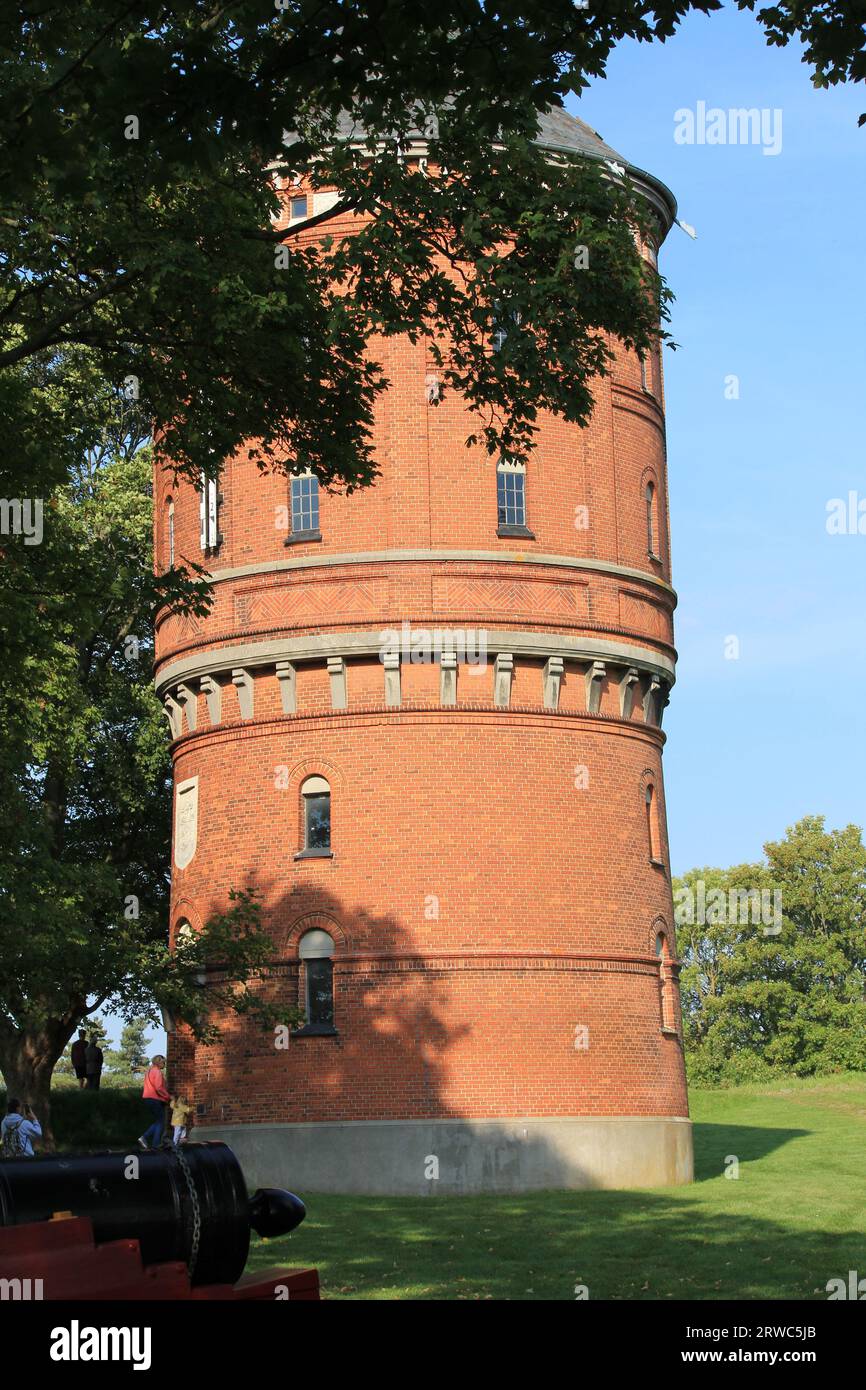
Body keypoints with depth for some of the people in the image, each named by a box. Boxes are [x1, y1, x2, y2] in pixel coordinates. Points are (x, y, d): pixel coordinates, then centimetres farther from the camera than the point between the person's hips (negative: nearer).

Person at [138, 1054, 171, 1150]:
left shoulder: (149, 1071, 16)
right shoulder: (157, 1072, -13)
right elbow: (159, 1088, -22)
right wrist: (168, 1096, -11)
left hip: (148, 1098, 9)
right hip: (156, 1099, -9)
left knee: (156, 1121, 17)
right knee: (160, 1122, 0)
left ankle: (144, 1137, 3)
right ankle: (155, 1145, -2)